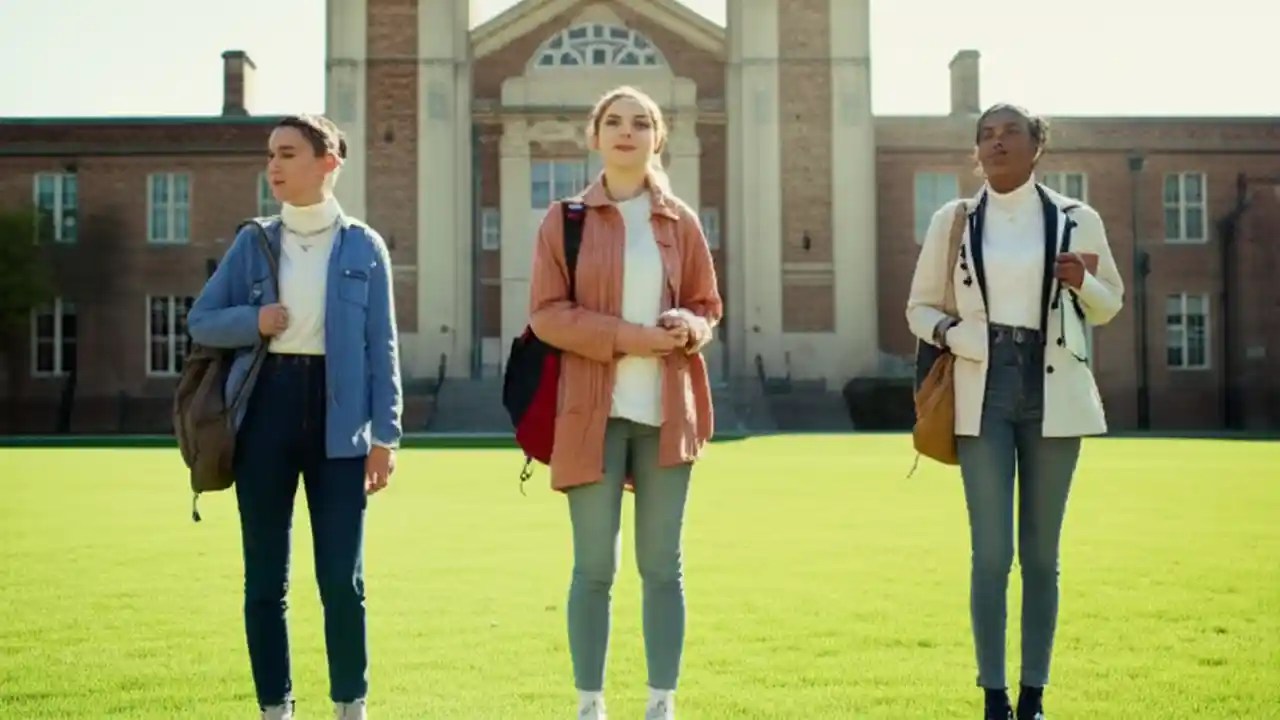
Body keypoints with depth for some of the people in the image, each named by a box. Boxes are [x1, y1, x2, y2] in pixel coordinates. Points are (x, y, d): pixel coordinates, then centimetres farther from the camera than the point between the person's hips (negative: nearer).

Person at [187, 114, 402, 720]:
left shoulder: (364, 247, 3)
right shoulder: (253, 243, 7)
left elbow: (382, 345, 2)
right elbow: (200, 321, 10)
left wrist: (385, 433, -3)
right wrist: (252, 321, -10)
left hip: (337, 412, -2)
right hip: (268, 406, 2)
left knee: (342, 578, 0)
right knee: (265, 577, 5)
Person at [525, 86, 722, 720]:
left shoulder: (680, 221, 9)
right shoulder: (565, 219, 3)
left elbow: (708, 306, 14)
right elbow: (546, 313, -3)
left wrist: (688, 328, -10)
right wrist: (625, 336, -15)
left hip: (666, 410, 2)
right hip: (594, 410, -2)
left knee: (662, 564, 6)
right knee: (593, 566, 1)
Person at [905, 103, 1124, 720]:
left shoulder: (1077, 219, 5)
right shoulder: (953, 220, 6)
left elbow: (1110, 305, 14)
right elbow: (919, 306, 11)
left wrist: (1082, 283, -8)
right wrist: (947, 332, -11)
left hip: (1053, 392, 1)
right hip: (983, 390, 0)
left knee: (1041, 552, 5)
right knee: (991, 552, -5)